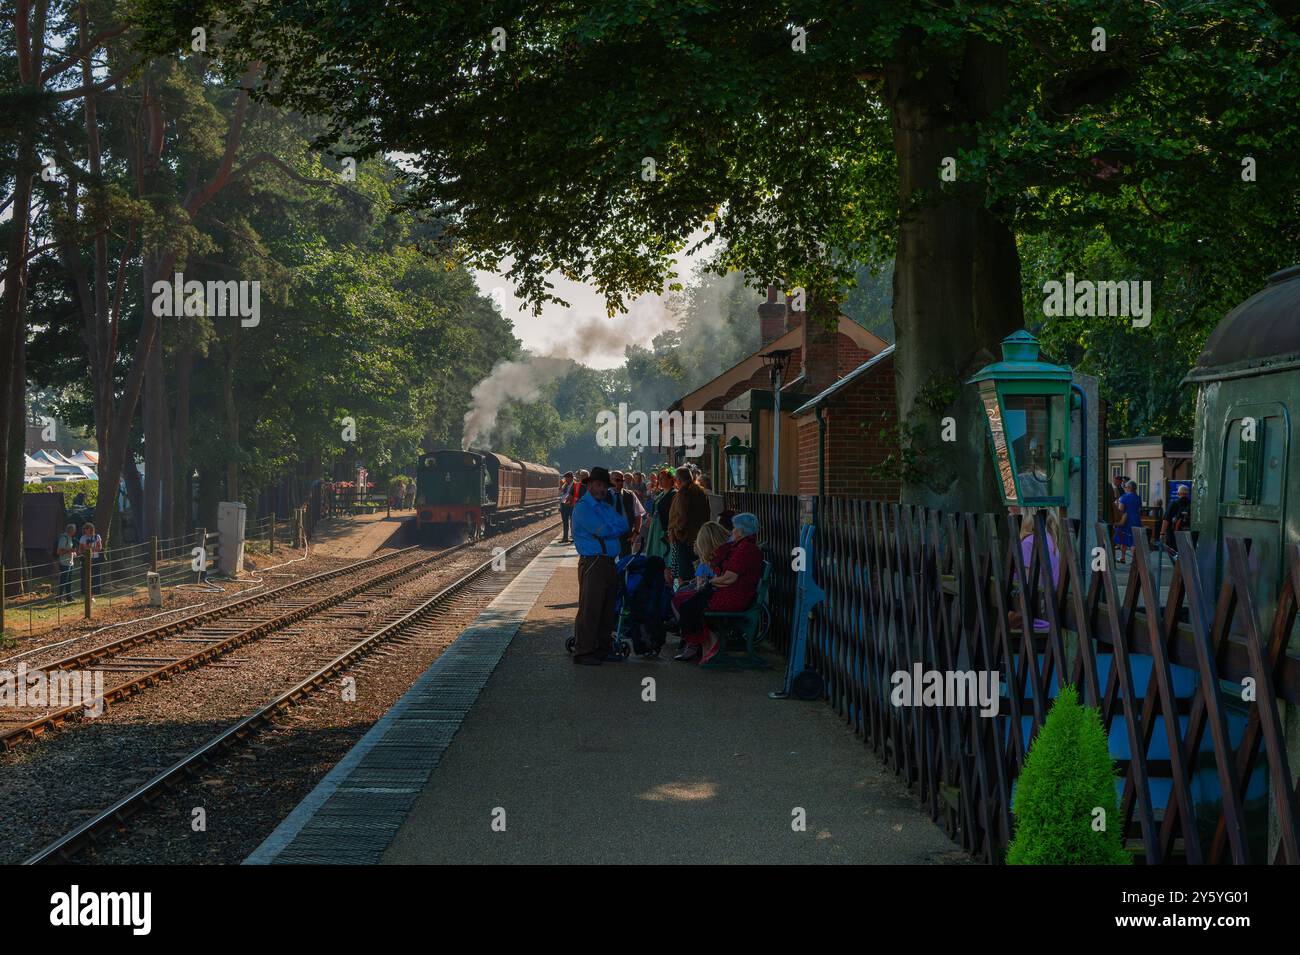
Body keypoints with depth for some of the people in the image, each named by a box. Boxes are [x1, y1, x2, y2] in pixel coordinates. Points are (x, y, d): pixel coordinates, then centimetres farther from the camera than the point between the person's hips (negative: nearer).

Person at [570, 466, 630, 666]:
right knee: (589, 608, -8)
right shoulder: (582, 507, -6)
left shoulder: (606, 506, 20)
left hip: (609, 562, 8)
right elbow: (602, 530, -17)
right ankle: (583, 652, -4)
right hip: (592, 564, -8)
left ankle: (603, 647, 20)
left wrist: (609, 529, -10)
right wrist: (616, 529, 0)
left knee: (607, 608, 12)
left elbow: (623, 525, 5)